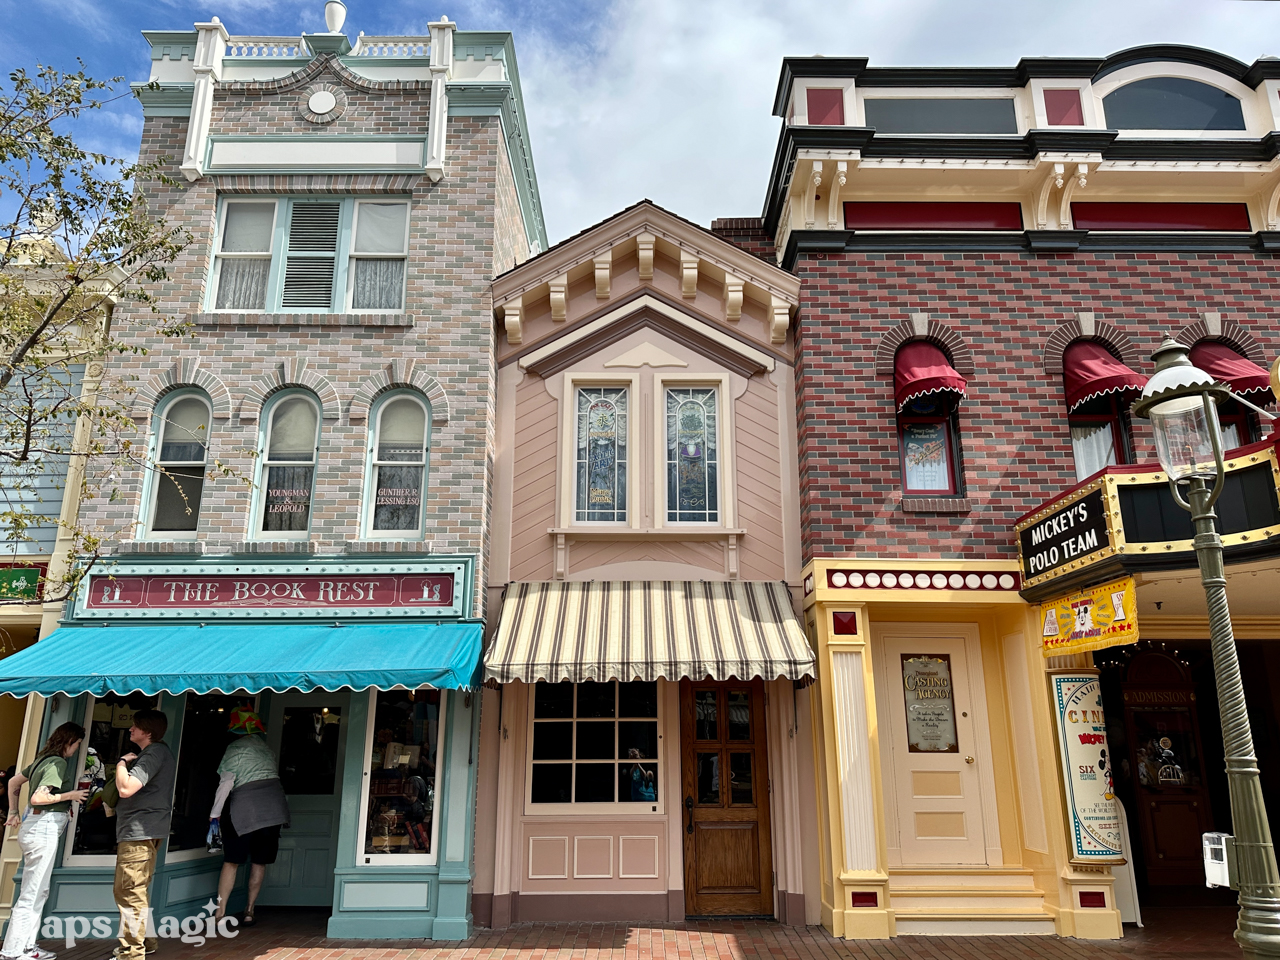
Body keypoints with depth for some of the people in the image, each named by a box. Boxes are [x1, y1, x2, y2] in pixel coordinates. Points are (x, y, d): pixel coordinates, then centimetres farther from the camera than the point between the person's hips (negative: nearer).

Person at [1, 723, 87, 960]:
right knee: (32, 894, -4)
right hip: (45, 828, -10)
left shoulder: (43, 759, 13)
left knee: (38, 892, 15)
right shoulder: (58, 763, -15)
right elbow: (38, 797, -22)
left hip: (32, 826, 10)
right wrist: (70, 795, -12)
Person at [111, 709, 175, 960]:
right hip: (145, 832, 12)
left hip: (138, 832, -12)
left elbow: (126, 787, -27)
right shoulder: (159, 752, 18)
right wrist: (127, 762, 13)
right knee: (136, 891, 21)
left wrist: (123, 762, -13)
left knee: (128, 892, -8)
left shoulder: (153, 754, -17)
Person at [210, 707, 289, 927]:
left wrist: (215, 812, -1)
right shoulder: (266, 747, 16)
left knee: (232, 861, 4)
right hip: (274, 807, 5)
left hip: (246, 808, -5)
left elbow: (226, 783, -7)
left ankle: (220, 911, 0)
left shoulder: (235, 748, -2)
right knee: (259, 862, 11)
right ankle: (249, 911, 14)